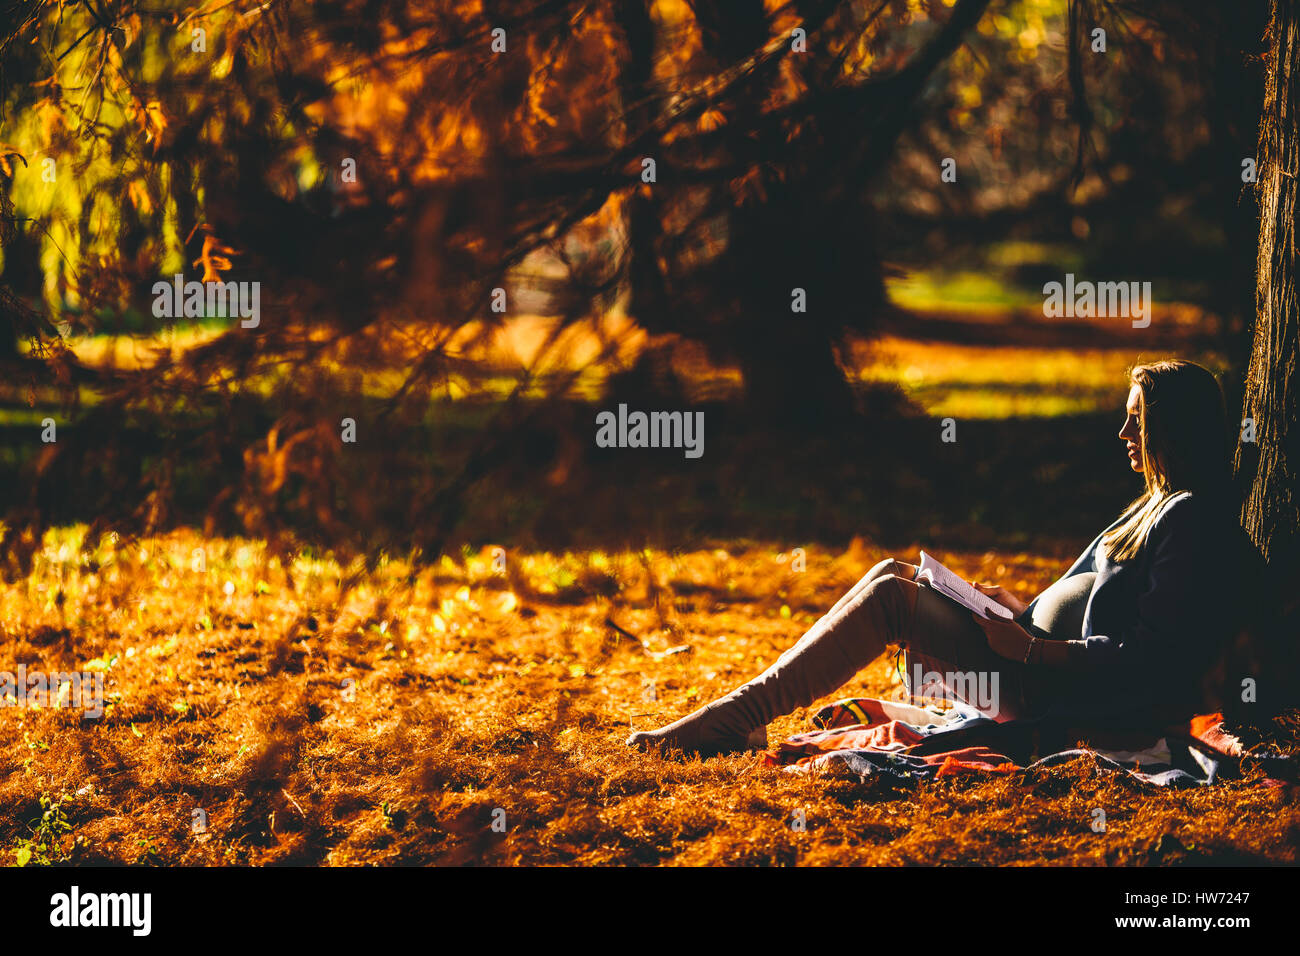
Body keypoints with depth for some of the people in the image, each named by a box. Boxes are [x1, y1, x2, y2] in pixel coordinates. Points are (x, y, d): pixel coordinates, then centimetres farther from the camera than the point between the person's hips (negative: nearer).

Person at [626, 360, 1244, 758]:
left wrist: (1031, 648, -20)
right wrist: (1025, 614, 10)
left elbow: (1148, 655, -21)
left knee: (889, 597, -16)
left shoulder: (1190, 519, -13)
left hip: (1051, 693, -10)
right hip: (1046, 672, 10)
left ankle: (735, 717, -16)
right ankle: (745, 716, -2)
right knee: (893, 575, 5)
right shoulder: (1160, 505, 18)